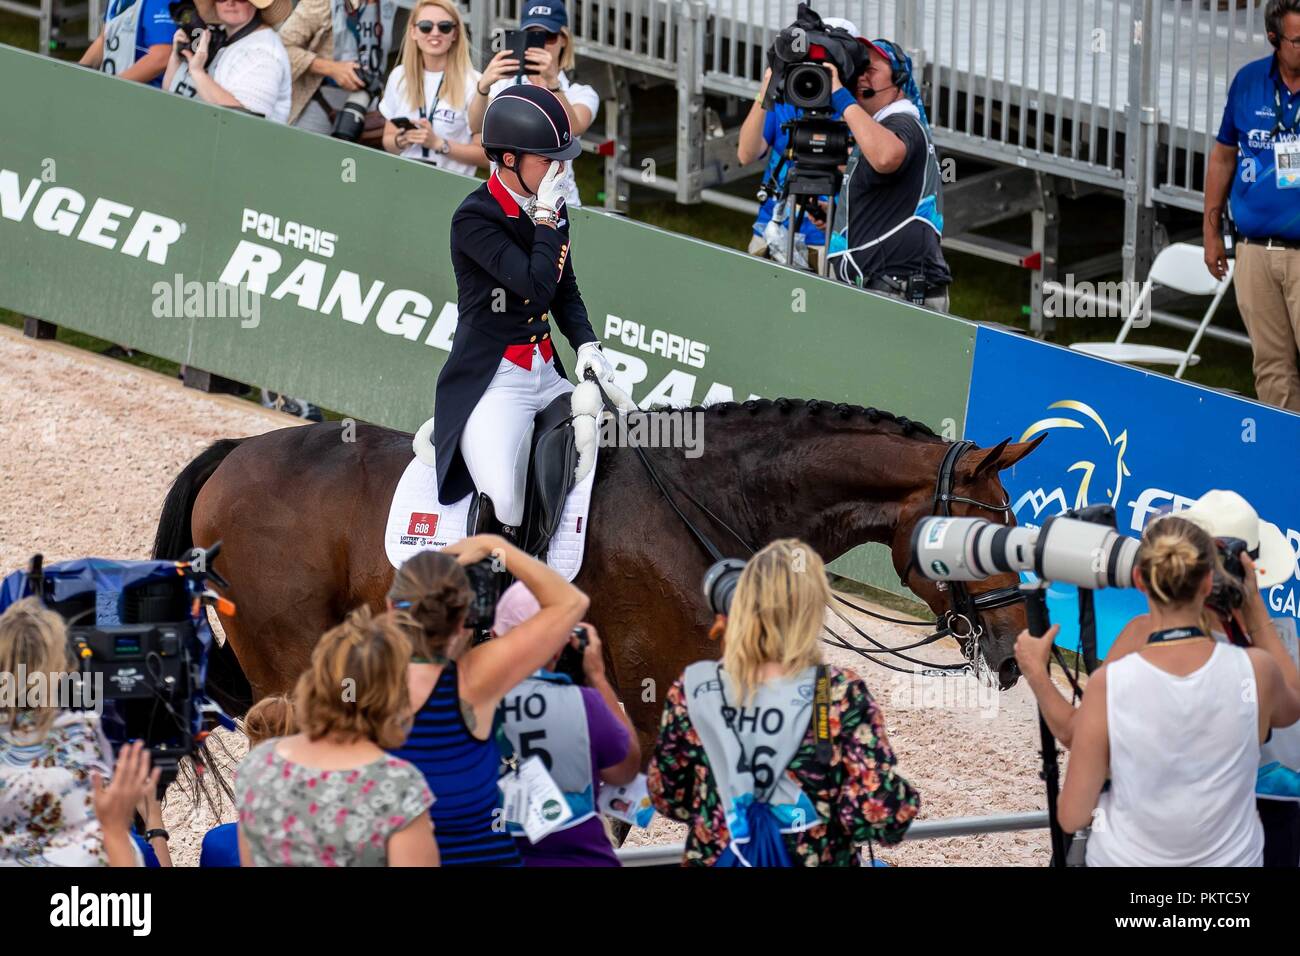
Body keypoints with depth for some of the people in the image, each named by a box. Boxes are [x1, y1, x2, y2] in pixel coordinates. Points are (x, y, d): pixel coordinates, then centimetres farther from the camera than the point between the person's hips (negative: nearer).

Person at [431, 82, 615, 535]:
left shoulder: (552, 208, 8)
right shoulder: (474, 219, -15)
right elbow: (537, 287, -26)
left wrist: (586, 344, 3)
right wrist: (546, 217, -18)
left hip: (547, 375, 8)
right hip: (492, 381, -8)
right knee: (507, 507, -28)